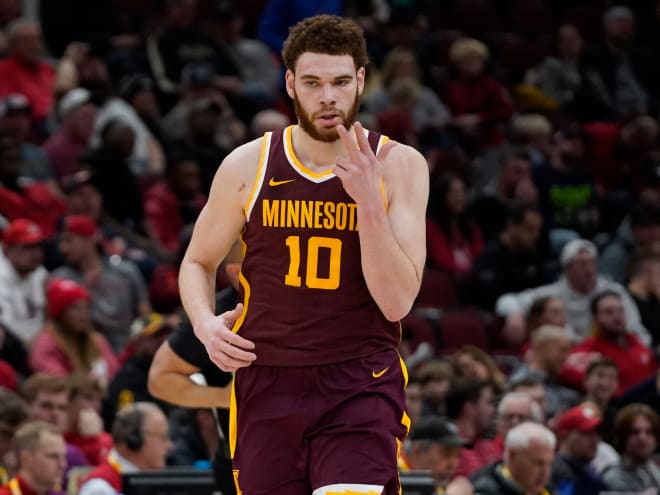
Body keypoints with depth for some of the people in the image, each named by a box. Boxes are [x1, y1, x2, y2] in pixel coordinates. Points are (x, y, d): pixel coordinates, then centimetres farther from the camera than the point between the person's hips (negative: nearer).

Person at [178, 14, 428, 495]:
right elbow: (198, 262, 15)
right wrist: (205, 324, -6)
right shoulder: (248, 166, 0)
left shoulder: (400, 166, -4)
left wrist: (368, 200, -22)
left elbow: (396, 302, -12)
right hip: (266, 381, 2)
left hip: (361, 384, -2)